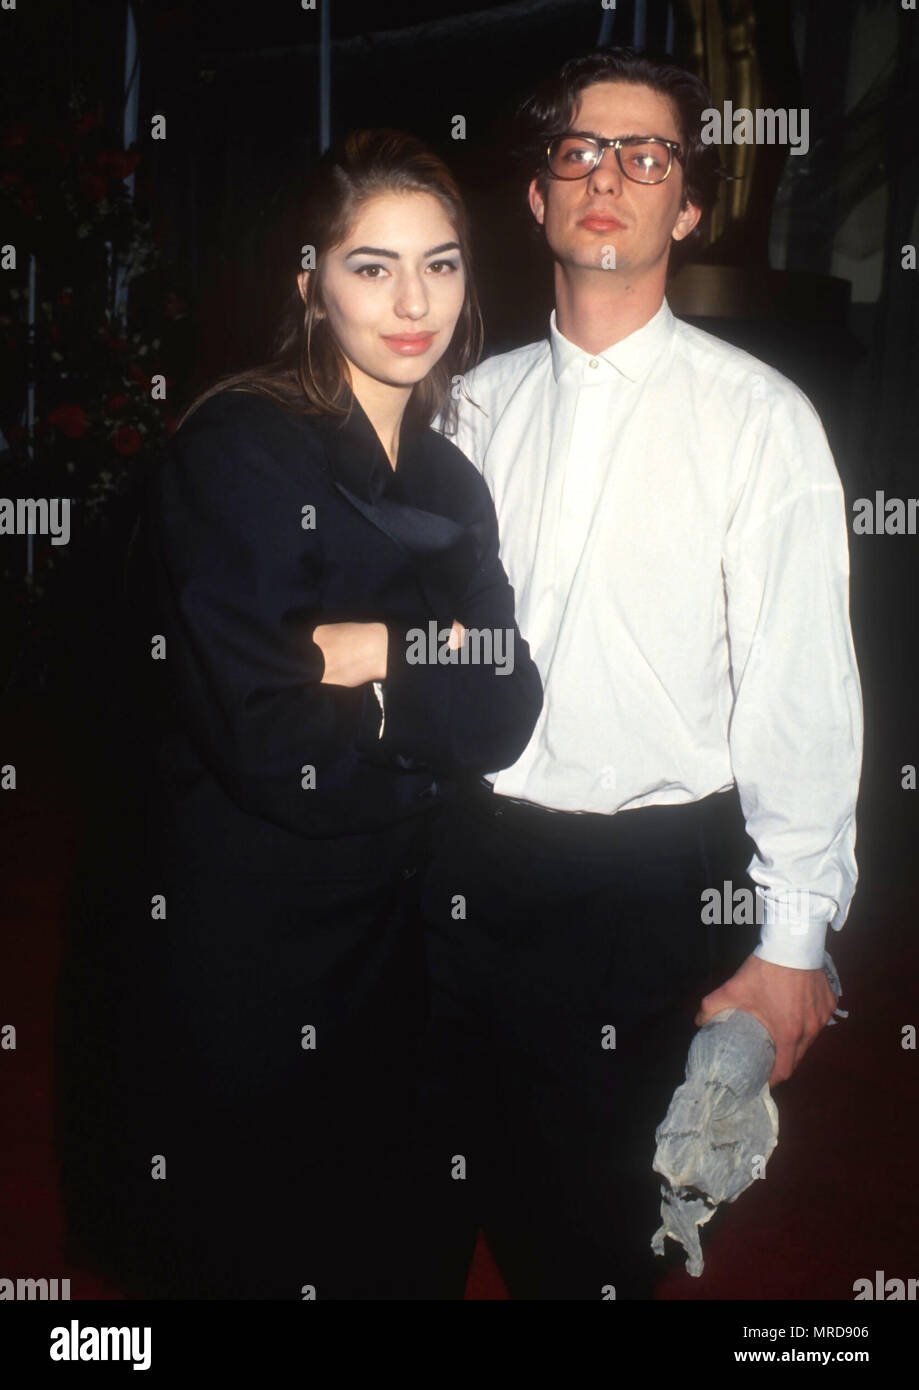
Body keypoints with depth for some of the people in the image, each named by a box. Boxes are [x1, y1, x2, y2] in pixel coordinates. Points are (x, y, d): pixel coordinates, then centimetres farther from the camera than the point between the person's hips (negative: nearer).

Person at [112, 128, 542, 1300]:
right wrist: (428, 676, -11)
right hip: (240, 948, -6)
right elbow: (259, 735, -23)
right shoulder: (239, 446, -14)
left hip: (386, 934, 7)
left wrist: (366, 653, -20)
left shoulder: (451, 478, 7)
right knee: (238, 1254, 13)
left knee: (369, 1243, 23)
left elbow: (506, 708, -5)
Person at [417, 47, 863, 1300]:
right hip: (470, 855, 4)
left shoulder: (758, 416, -7)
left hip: (655, 880, -3)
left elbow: (800, 683, -9)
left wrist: (794, 938, -9)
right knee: (429, 1207, 17)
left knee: (591, 1235, 13)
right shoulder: (482, 400, 6)